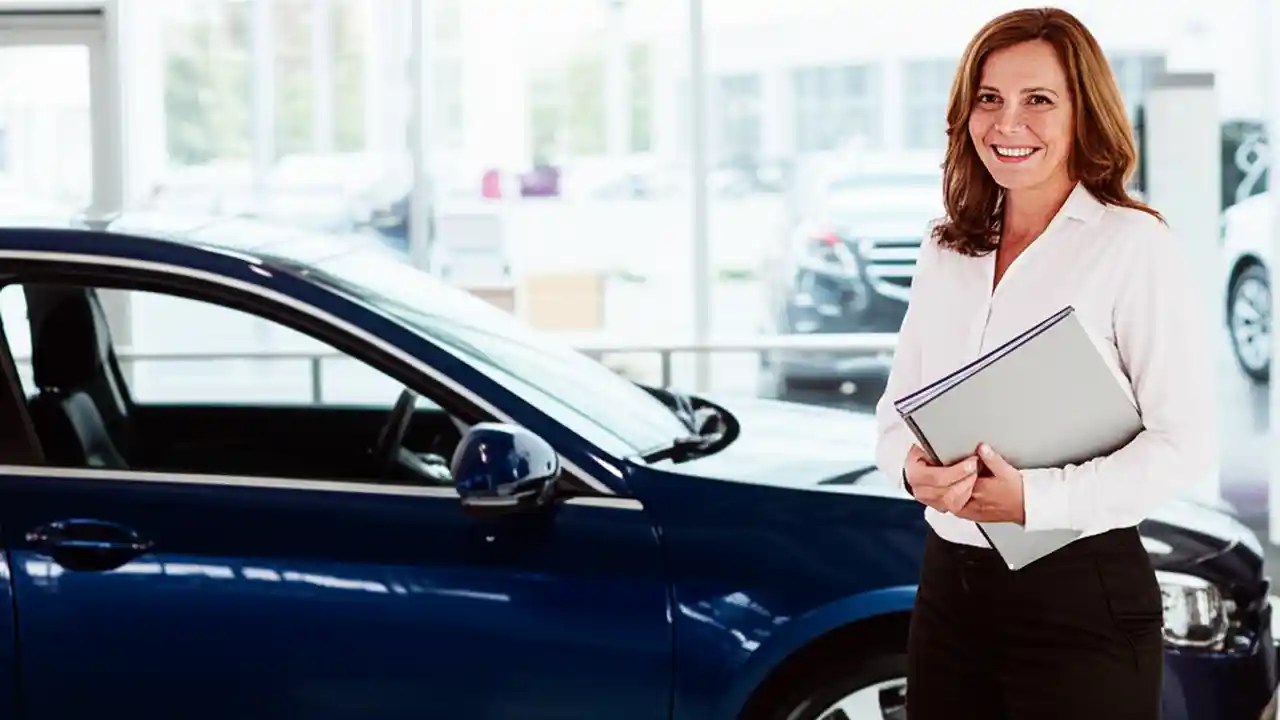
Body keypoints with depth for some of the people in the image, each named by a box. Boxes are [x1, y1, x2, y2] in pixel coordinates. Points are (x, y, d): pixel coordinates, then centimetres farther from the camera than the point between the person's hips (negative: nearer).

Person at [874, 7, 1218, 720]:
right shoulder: (944, 253, 11)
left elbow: (1187, 443, -15)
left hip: (1082, 594, -5)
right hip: (949, 584, 6)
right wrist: (915, 468, -11)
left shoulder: (1135, 245, -9)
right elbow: (897, 409, 12)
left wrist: (1036, 499, -24)